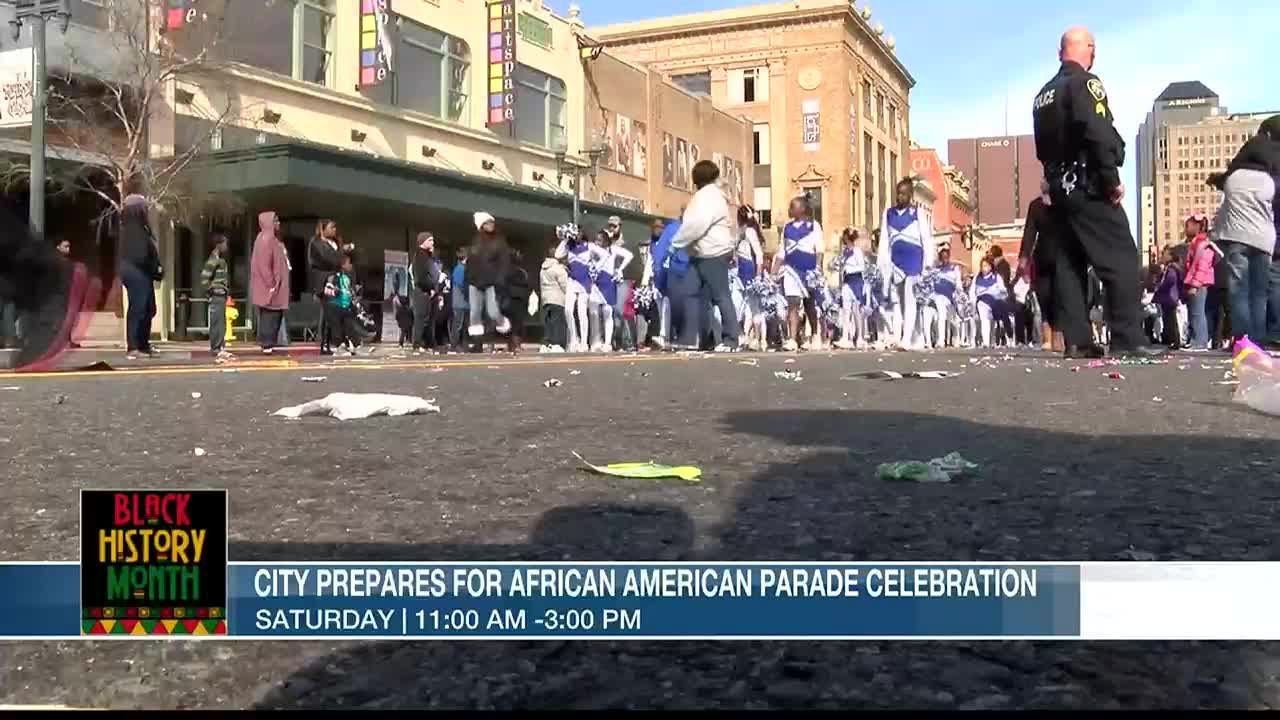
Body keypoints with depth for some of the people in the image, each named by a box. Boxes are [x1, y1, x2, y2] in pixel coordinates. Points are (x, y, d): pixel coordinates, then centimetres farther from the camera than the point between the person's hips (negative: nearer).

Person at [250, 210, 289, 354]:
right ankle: (267, 344, -7)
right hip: (269, 287, -10)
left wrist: (275, 284, 15)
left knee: (275, 315, 10)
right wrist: (271, 284, -19)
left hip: (275, 285, 10)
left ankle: (268, 343, 14)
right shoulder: (265, 239, -13)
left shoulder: (273, 239, 17)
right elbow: (263, 264, -19)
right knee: (270, 315, -9)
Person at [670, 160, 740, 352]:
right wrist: (681, 244, 7)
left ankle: (731, 341, -1)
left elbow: (697, 224, -24)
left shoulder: (710, 196, -13)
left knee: (721, 297, -5)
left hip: (714, 253, -10)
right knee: (692, 294, 4)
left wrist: (676, 243, -15)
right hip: (700, 254, 10)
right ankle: (689, 339, 5)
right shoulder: (703, 195, 19)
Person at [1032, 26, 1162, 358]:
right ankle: (1127, 340, -12)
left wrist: (1057, 178, 18)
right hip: (1088, 187, -8)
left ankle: (1076, 342, 3)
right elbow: (1099, 134, -19)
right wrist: (1112, 179, -15)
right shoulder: (1085, 82, -8)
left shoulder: (1044, 93, 17)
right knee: (1121, 260, -7)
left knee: (1069, 264, 6)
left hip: (1059, 187, 8)